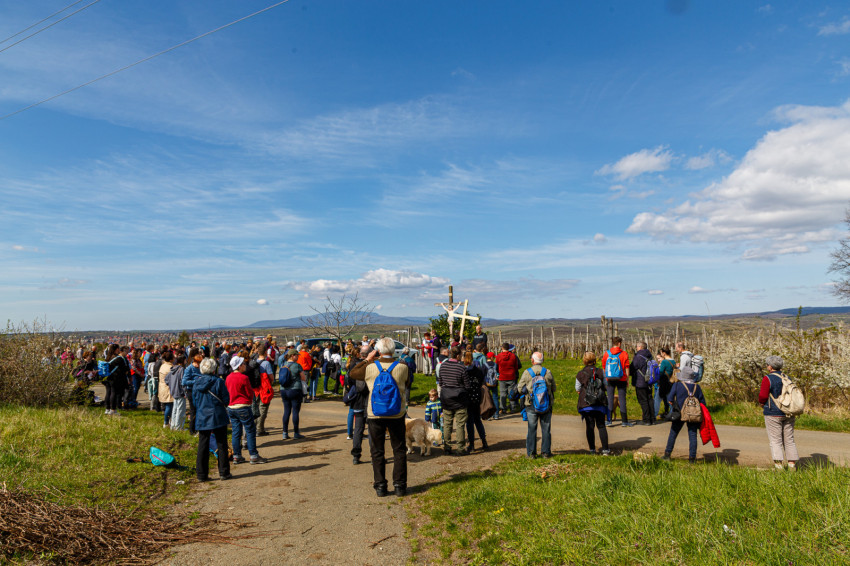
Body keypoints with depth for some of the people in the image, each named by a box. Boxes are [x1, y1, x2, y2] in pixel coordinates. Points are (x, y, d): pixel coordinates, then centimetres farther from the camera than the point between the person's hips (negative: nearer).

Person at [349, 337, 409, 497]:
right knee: (399, 450, 12)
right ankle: (399, 485, 14)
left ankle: (380, 485, 15)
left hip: (375, 414, 0)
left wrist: (367, 359, 11)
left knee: (377, 451, 12)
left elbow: (353, 373, 8)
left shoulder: (370, 367, -10)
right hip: (397, 413, 0)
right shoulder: (402, 367, -10)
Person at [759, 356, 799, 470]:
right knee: (789, 440, 13)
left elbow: (762, 396, -16)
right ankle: (792, 465, 15)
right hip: (788, 414, 6)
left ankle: (778, 466, -5)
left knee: (775, 440, -1)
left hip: (773, 414, -6)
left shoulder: (768, 379, -12)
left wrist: (762, 401, 5)